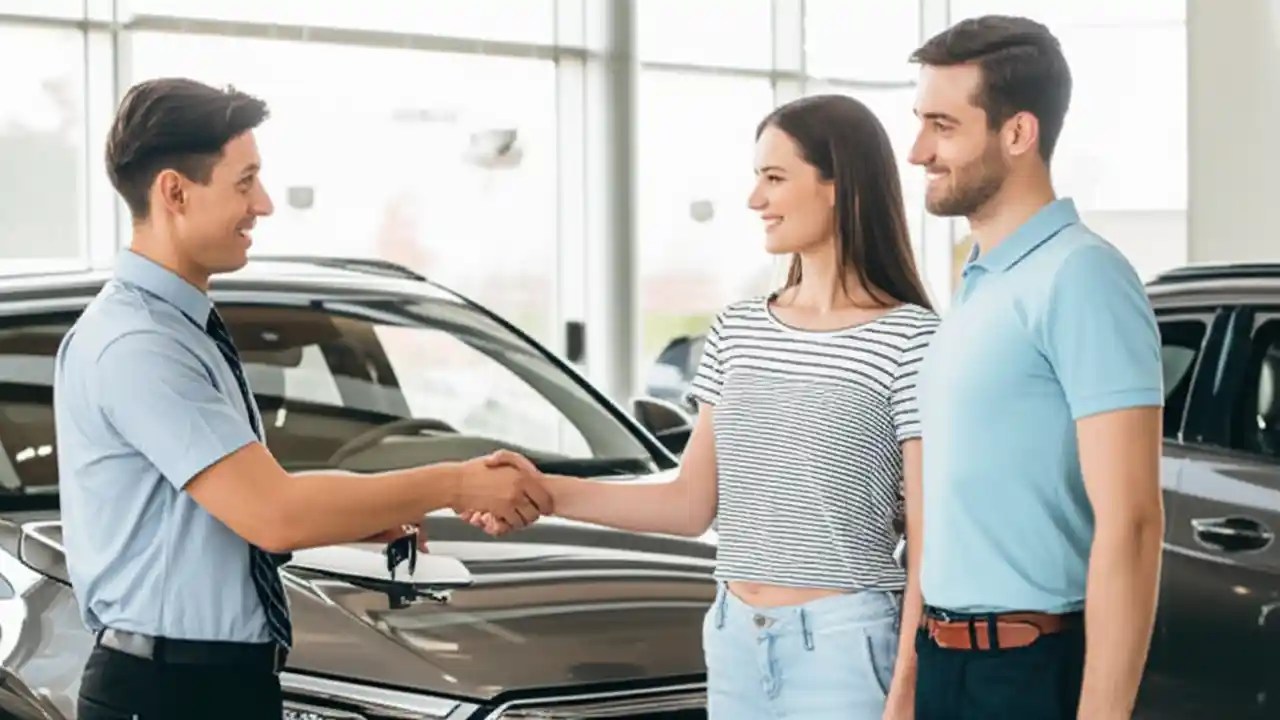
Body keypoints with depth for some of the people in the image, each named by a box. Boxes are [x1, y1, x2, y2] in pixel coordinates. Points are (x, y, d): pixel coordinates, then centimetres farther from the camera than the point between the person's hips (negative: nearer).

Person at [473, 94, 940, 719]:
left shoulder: (910, 339, -10)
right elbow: (692, 504, 11)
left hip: (847, 646, -6)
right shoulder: (735, 332, 9)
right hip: (735, 643, 6)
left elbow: (929, 543, -10)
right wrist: (546, 492, 0)